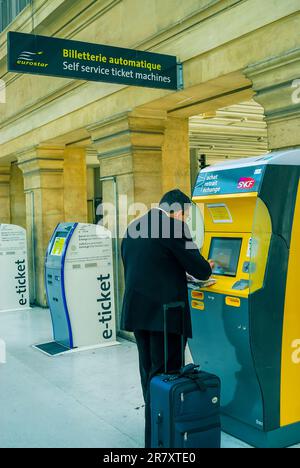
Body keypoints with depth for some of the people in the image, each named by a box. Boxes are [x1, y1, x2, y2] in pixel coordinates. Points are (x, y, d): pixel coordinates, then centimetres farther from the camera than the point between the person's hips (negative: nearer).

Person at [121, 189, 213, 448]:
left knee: (149, 372, 19)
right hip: (165, 313, -8)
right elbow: (198, 268, -9)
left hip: (137, 310, 8)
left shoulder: (133, 228, 13)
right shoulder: (173, 227, -11)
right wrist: (207, 270, 14)